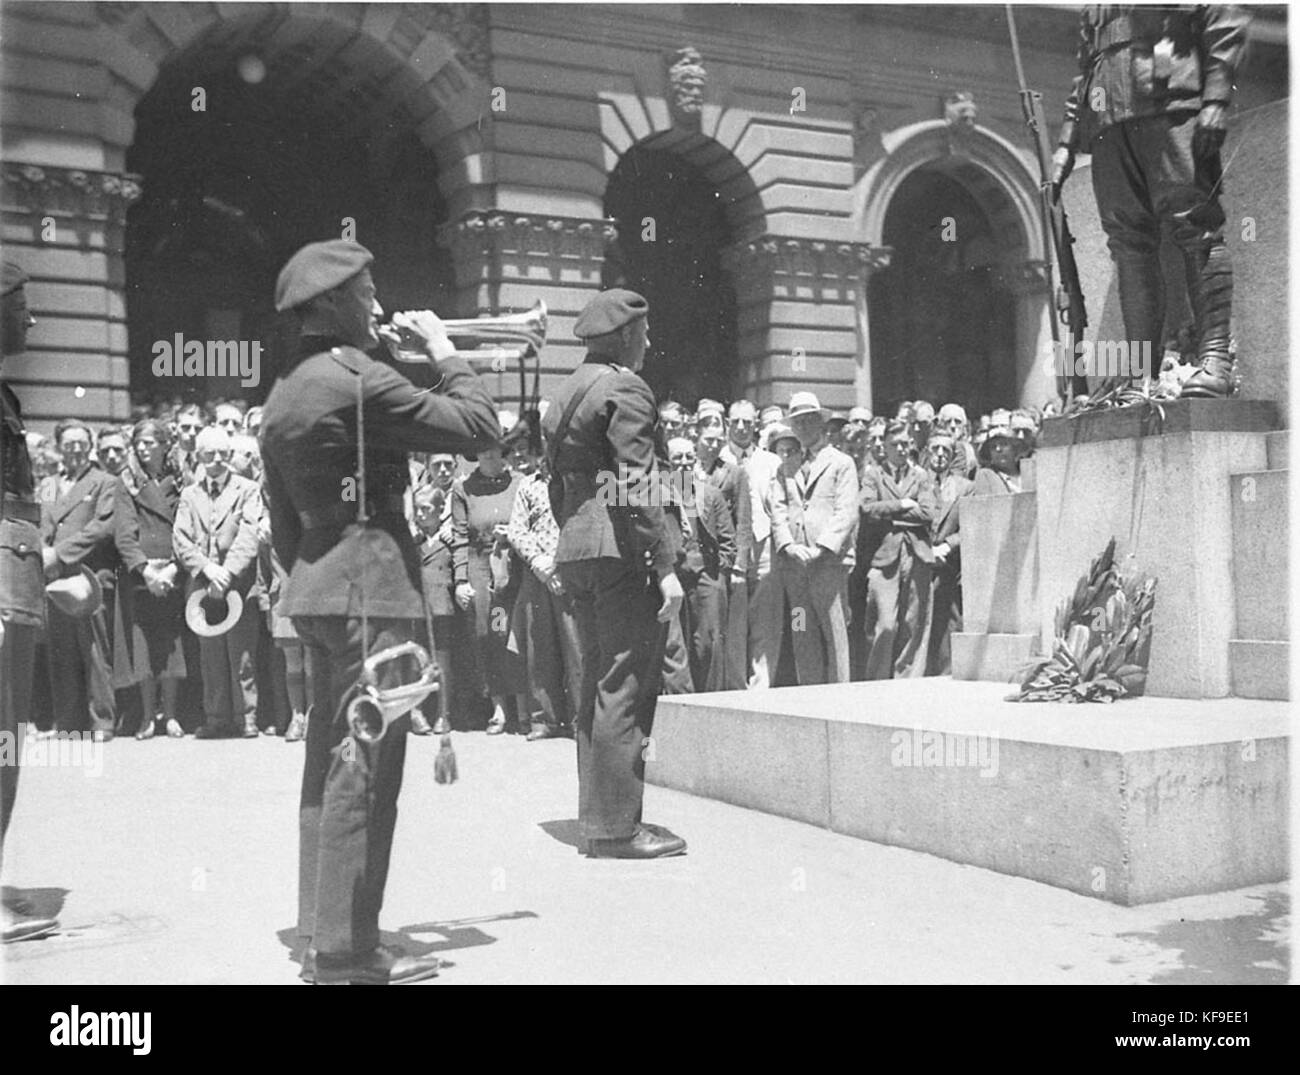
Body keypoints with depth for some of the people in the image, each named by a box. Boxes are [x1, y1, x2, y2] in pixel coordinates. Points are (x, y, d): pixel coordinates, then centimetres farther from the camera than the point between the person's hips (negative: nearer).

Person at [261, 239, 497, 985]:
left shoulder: (284, 394, 16)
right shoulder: (355, 377, -13)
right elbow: (476, 428, -14)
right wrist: (445, 351, -1)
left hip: (317, 587, 10)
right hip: (371, 586, -10)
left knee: (331, 764, 14)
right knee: (363, 772, -6)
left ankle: (323, 930, 22)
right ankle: (347, 955, -1)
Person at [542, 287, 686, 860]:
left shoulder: (568, 391, 19)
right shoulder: (625, 389, -9)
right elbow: (635, 490, -17)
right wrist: (665, 564, -17)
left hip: (575, 550, 10)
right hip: (620, 552, -9)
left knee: (599, 685, 14)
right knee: (624, 689, -6)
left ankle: (597, 815, 21)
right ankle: (616, 827, -3)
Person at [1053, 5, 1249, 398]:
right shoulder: (1092, 11, 29)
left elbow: (1228, 22, 2)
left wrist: (1215, 101, -12)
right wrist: (1066, 143, 20)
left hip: (1170, 104, -5)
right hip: (1107, 120, 5)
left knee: (1192, 225, -15)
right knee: (1128, 243, -4)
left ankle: (1215, 358, -20)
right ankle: (1141, 377, -8)